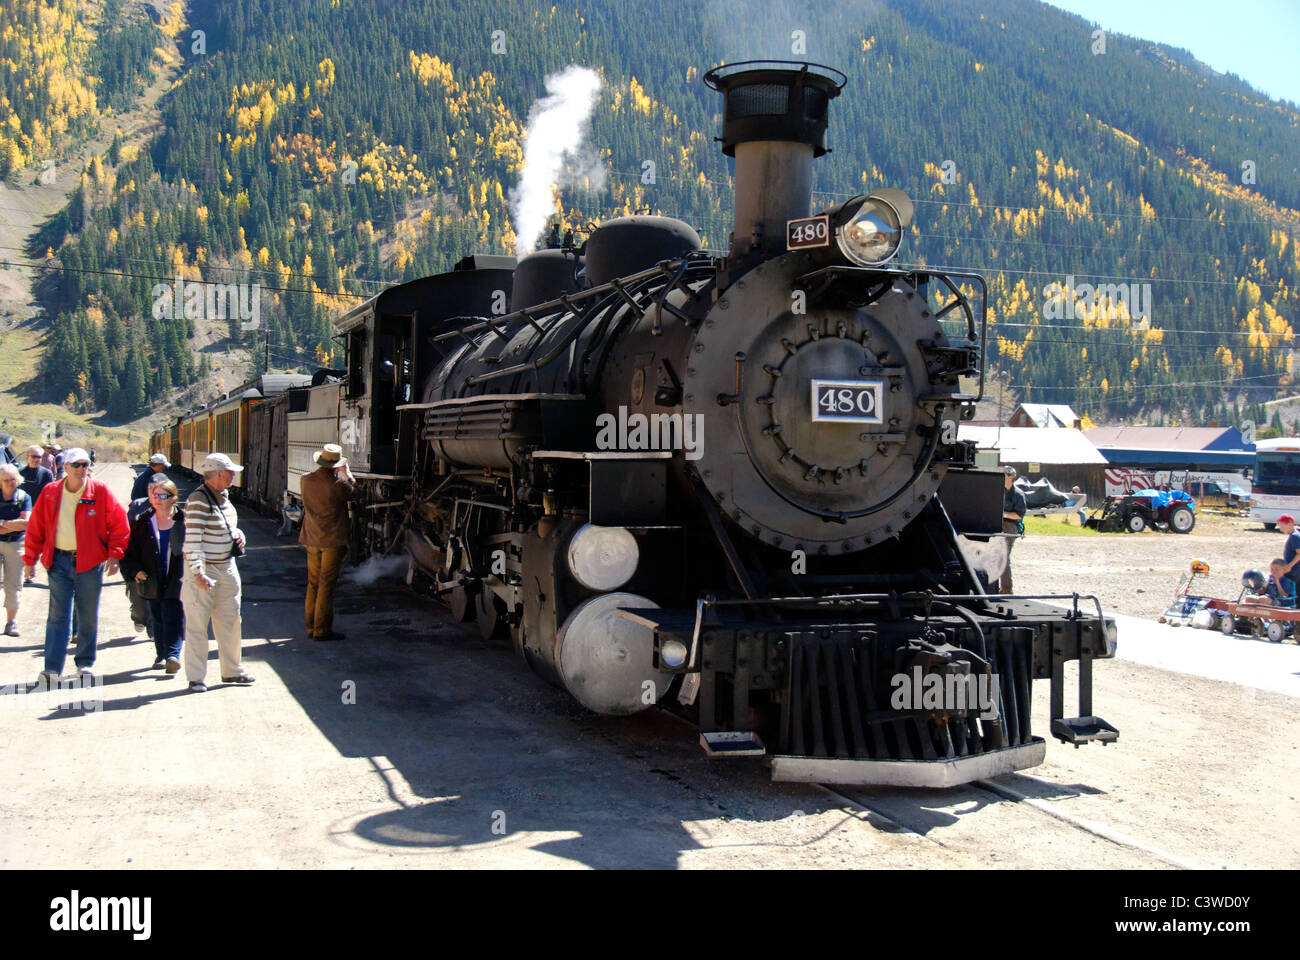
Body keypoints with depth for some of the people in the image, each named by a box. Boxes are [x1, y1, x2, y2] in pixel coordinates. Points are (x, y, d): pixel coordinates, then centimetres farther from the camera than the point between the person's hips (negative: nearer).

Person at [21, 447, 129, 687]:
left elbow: (119, 524, 0)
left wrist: (114, 554, -7)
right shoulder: (50, 492, 3)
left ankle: (85, 664, 21)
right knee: (57, 616, -2)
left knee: (88, 617, 7)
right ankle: (52, 669, -5)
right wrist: (30, 558, 7)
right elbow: (36, 527, 9)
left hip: (90, 562, -1)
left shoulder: (100, 492, -2)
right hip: (59, 561, 1)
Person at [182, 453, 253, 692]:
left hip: (227, 567, 9)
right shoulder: (198, 500, -17)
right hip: (203, 569, -9)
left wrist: (238, 535, 4)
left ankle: (231, 671, 26)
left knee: (230, 620, 14)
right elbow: (193, 540, -23)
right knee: (197, 623, -1)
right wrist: (198, 573, -29)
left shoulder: (223, 496, 9)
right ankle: (196, 678, 6)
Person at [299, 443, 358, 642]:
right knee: (326, 584, -1)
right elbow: (354, 493, 2)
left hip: (311, 539, 6)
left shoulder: (306, 480, -1)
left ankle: (311, 627, 20)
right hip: (333, 540, -6)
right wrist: (347, 473, 15)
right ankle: (322, 629, 0)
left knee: (313, 583, 14)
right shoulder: (338, 483, -17)